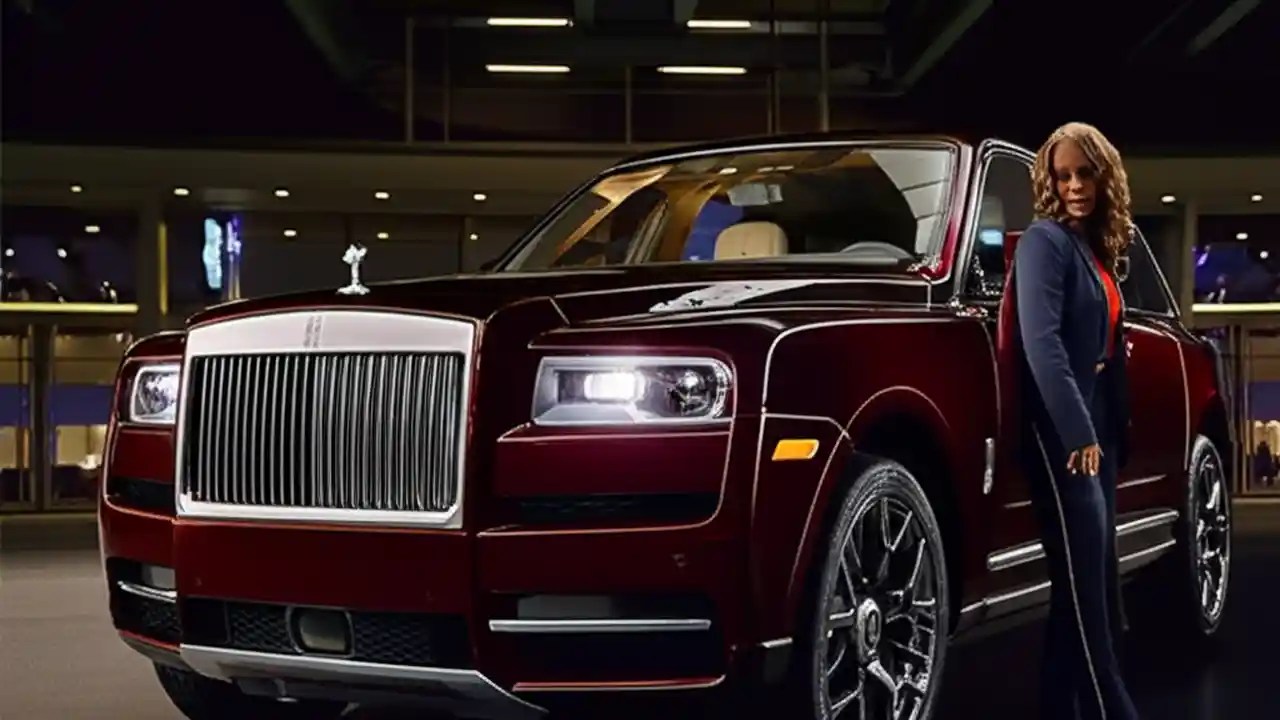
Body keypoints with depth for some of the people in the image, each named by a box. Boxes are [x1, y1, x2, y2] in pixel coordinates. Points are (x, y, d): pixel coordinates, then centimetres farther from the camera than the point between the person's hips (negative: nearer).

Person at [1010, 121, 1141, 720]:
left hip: (1096, 430, 9)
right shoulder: (1044, 241, -9)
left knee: (1093, 588, 10)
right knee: (1082, 588, -9)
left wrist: (1114, 432, 13)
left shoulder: (1096, 249, 17)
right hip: (1060, 433, -9)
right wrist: (1078, 433, -26)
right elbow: (1041, 342, -21)